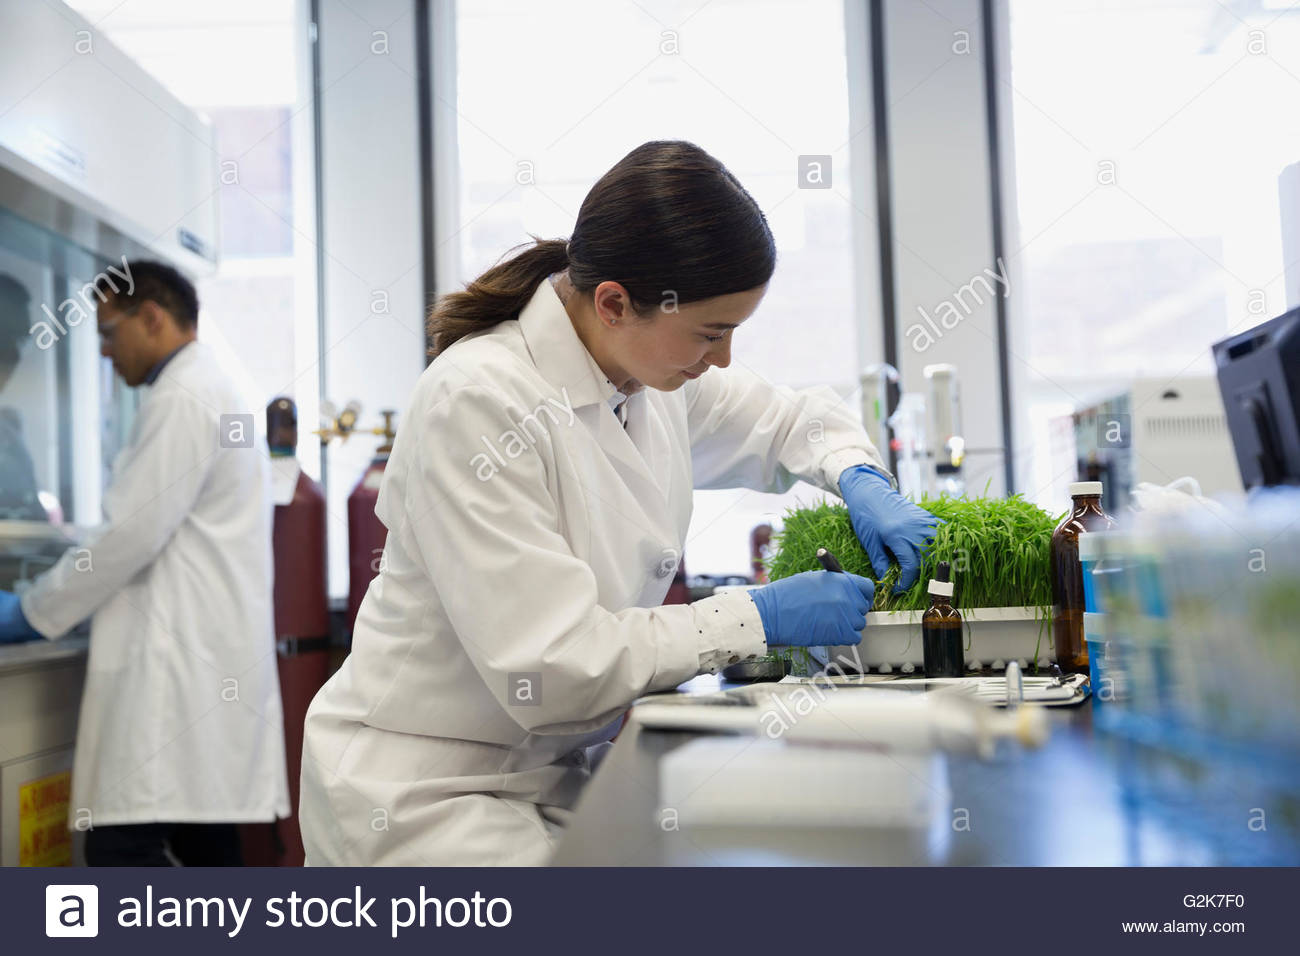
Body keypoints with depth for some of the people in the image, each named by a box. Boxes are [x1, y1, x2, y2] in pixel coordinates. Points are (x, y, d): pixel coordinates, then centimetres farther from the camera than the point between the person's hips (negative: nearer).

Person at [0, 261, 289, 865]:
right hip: (208, 661, 10)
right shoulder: (212, 392, 21)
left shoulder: (182, 398, -10)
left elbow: (132, 533, -15)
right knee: (204, 848, 11)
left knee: (123, 850, -12)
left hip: (182, 664, -10)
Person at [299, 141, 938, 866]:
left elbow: (797, 419, 19)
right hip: (429, 798, -7)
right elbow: (553, 666, -27)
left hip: (558, 772, 8)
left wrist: (862, 480, -2)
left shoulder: (650, 374, 0)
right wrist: (757, 619, -21)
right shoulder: (478, 402, -24)